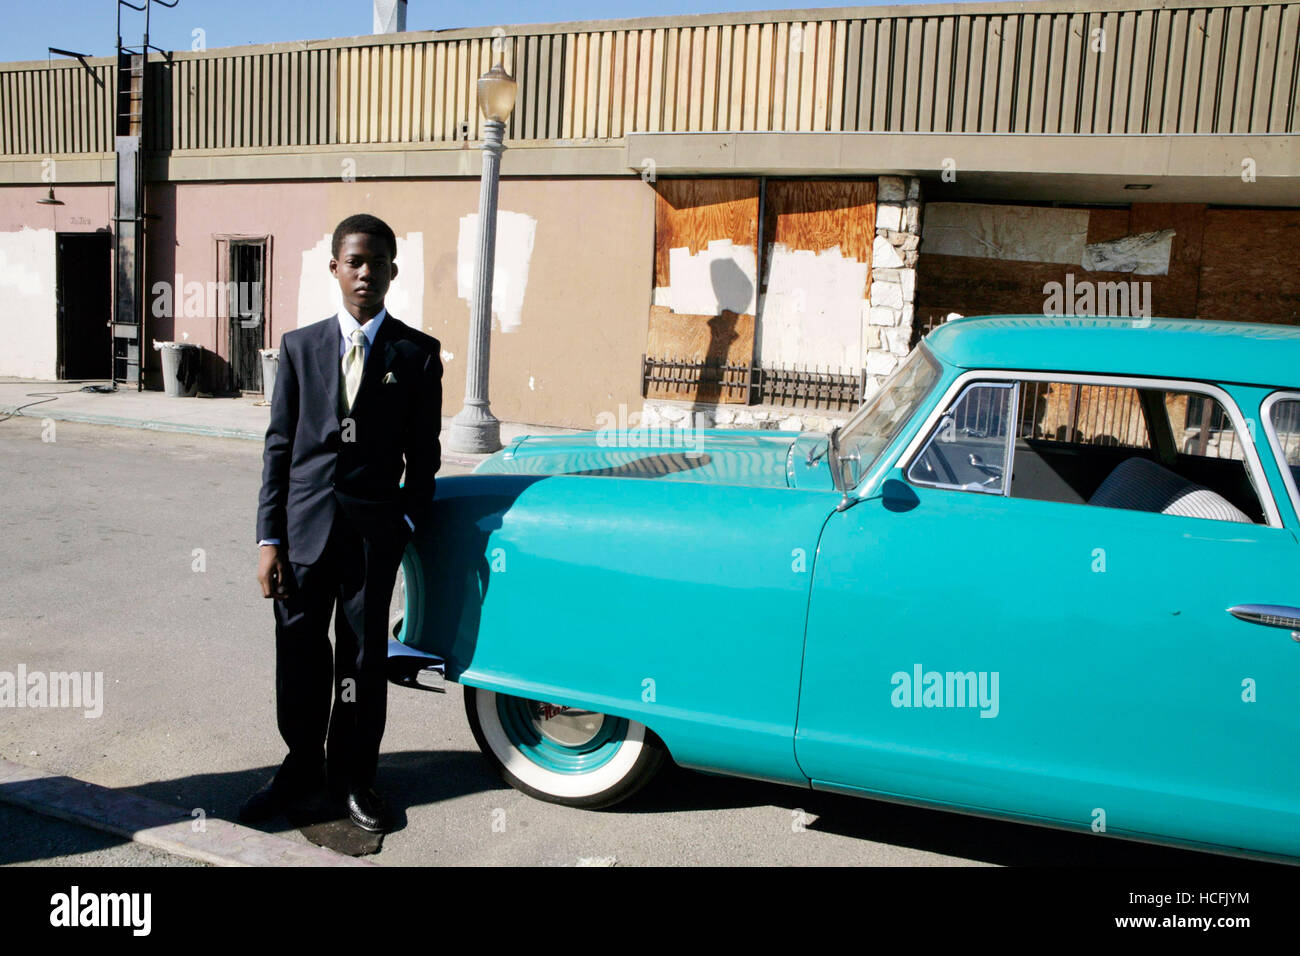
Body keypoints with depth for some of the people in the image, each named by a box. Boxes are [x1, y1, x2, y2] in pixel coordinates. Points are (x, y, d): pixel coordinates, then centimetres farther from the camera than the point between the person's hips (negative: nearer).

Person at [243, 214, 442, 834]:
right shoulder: (299, 346, 6)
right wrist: (269, 537, 0)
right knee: (300, 653, 10)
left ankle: (352, 775, 26)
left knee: (363, 657, 9)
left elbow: (423, 453, 5)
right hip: (305, 525, 2)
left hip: (374, 530, -1)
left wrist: (409, 521, -4)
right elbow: (279, 445, 4)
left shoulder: (416, 353, 2)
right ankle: (302, 768, 30)